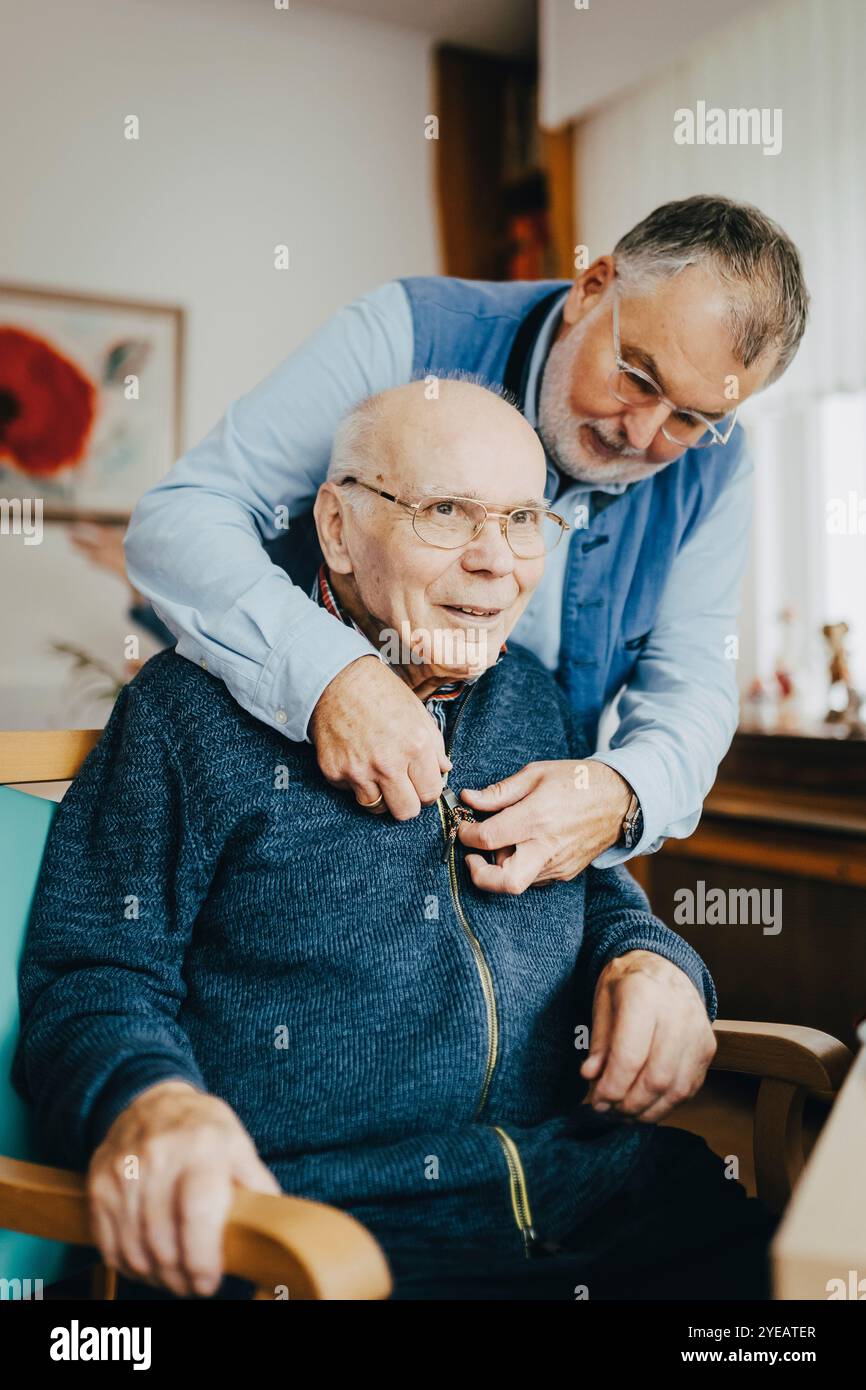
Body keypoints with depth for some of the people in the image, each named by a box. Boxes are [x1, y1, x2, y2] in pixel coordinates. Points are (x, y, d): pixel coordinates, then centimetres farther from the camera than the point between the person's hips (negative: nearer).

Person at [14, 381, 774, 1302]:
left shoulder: (535, 701, 16)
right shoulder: (195, 707, -1)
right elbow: (93, 974, -3)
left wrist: (651, 958, 3)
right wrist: (146, 1098, -25)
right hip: (324, 1231, -4)